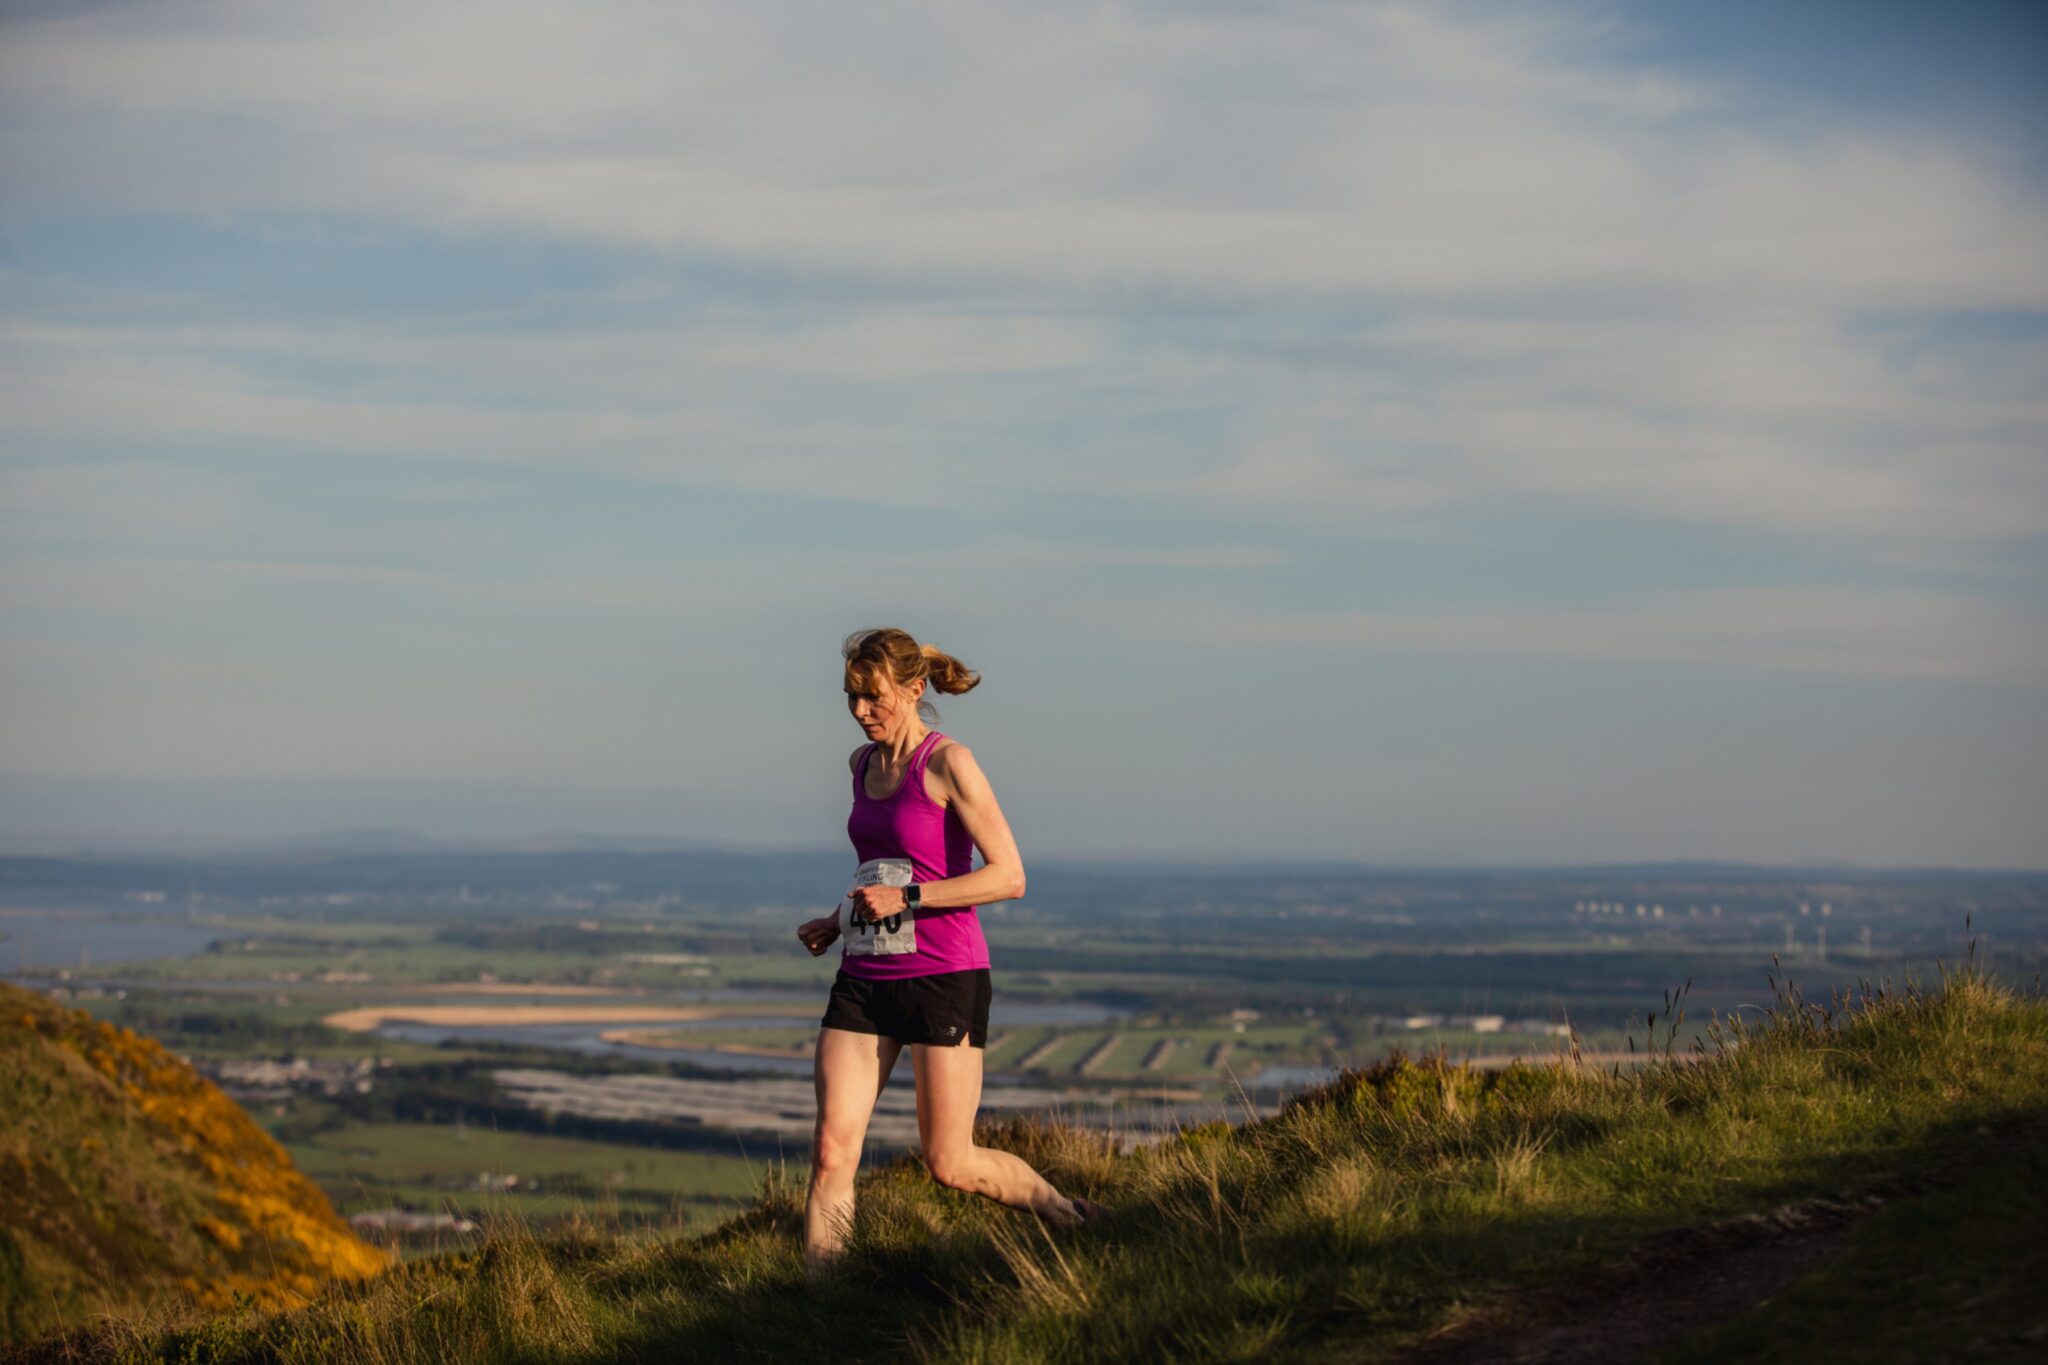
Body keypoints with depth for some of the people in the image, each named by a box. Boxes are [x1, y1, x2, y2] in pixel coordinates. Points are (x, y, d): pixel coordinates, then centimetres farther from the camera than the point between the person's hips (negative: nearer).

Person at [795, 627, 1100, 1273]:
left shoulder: (949, 764, -10)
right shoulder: (863, 763, 12)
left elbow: (1008, 876, -14)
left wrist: (905, 898, -19)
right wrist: (838, 921, 11)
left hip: (944, 976, -6)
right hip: (865, 978, 6)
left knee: (949, 1163, 1)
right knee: (831, 1153, -5)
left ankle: (1071, 1217, 25)